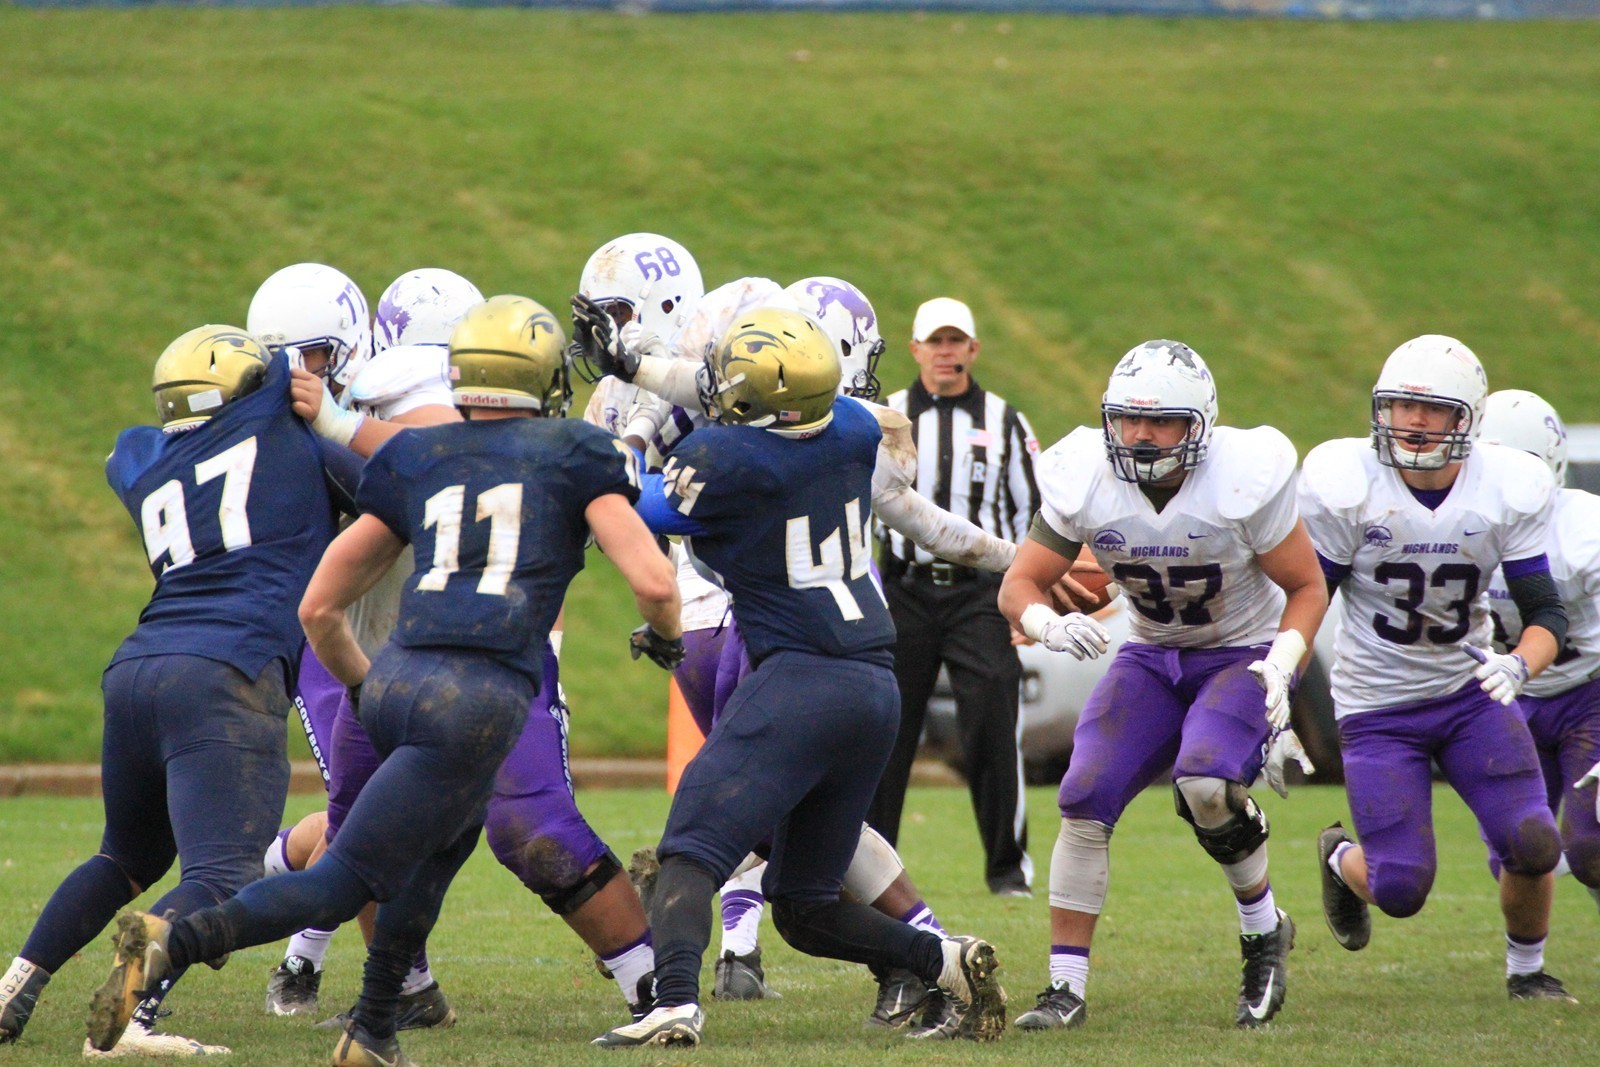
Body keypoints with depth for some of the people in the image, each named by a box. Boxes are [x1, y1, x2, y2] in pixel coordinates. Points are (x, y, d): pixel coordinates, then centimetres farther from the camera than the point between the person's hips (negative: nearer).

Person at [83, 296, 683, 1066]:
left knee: (445, 846, 30)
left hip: (394, 683, 5)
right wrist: (663, 636, 22)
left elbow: (318, 608, 22)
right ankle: (172, 943, -24)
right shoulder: (574, 457, 9)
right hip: (480, 696, -5)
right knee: (345, 881, -5)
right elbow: (653, 581, 0)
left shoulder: (416, 460, 20)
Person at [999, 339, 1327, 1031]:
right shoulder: (1084, 482, -15)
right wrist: (1049, 625, -31)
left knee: (1205, 784, -30)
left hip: (1245, 654, -4)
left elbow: (1307, 589, -12)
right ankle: (1066, 986, -6)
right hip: (1152, 657, 4)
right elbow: (1019, 585, -8)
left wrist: (1280, 669, -27)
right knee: (1085, 799, -14)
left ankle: (1264, 930, -4)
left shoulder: (1245, 478, -24)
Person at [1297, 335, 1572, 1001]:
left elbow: (1545, 611, -6)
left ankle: (1526, 969, 17)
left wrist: (1519, 665, -28)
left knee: (1533, 845, -15)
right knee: (1402, 890, -11)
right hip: (1378, 707, -2)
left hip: (1471, 692, 2)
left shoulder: (1510, 490, -10)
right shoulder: (1345, 485, -16)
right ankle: (1342, 860, 28)